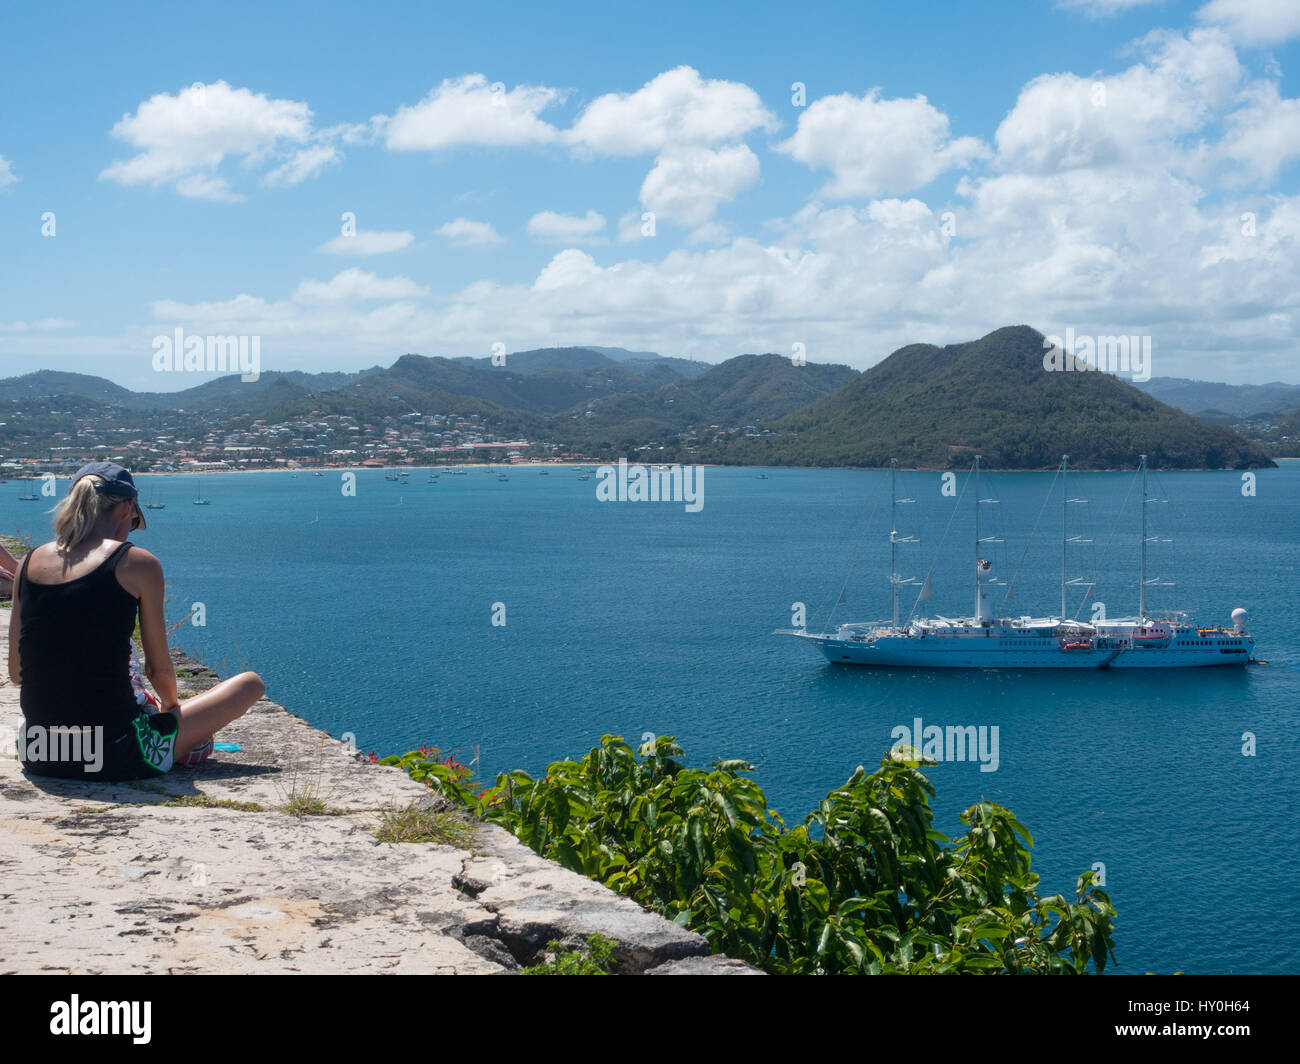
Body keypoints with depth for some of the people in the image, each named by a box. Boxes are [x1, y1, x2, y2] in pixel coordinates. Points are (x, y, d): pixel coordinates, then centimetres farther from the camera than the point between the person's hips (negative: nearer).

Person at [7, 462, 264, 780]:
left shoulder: (29, 563, 7)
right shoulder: (138, 563, -7)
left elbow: (16, 673, 12)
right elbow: (159, 670, 1)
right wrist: (171, 705, 23)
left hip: (38, 756, 6)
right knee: (250, 683, 13)